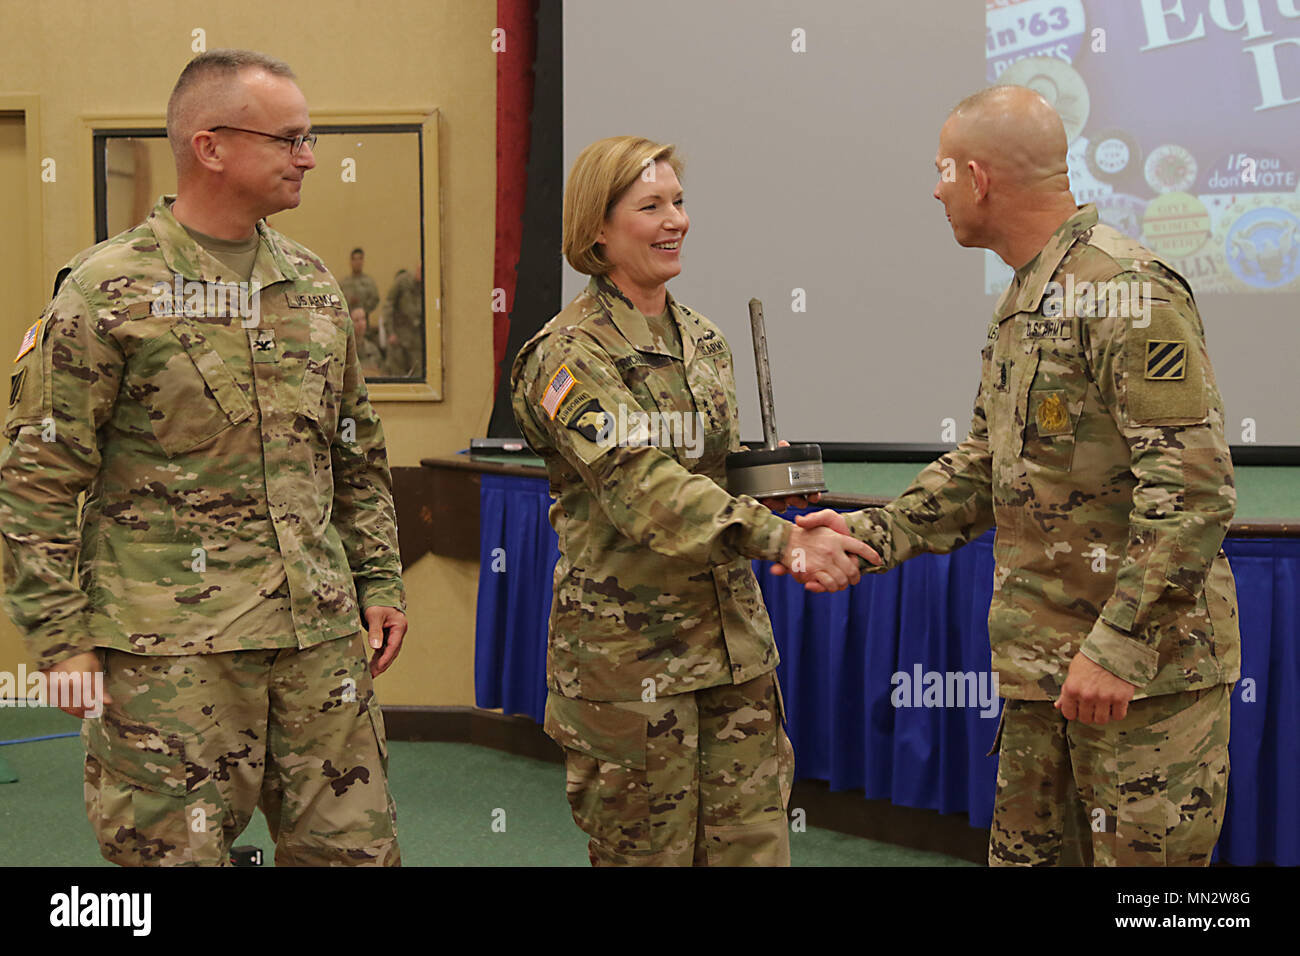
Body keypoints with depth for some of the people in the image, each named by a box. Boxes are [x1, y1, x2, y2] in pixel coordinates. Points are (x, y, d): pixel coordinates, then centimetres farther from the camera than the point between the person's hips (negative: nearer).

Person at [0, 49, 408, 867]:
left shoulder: (315, 285, 12)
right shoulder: (108, 292, -6)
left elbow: (359, 455, 19)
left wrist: (380, 580, 13)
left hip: (322, 634, 5)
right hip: (171, 643, -5)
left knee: (354, 845, 9)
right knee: (176, 849, 4)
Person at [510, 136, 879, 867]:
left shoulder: (705, 342, 13)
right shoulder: (570, 356, -9)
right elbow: (643, 488, -23)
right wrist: (783, 540, -31)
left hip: (733, 639, 6)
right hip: (629, 653, -6)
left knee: (756, 842, 5)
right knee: (647, 851, 5)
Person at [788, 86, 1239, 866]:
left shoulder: (1127, 290, -16)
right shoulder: (1024, 302, 15)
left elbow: (1194, 489, -22)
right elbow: (985, 469, 20)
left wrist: (1119, 646, -24)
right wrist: (872, 533, 9)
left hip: (1144, 666, -9)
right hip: (1043, 663, 9)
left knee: (1141, 854, -1)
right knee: (1025, 850, 15)